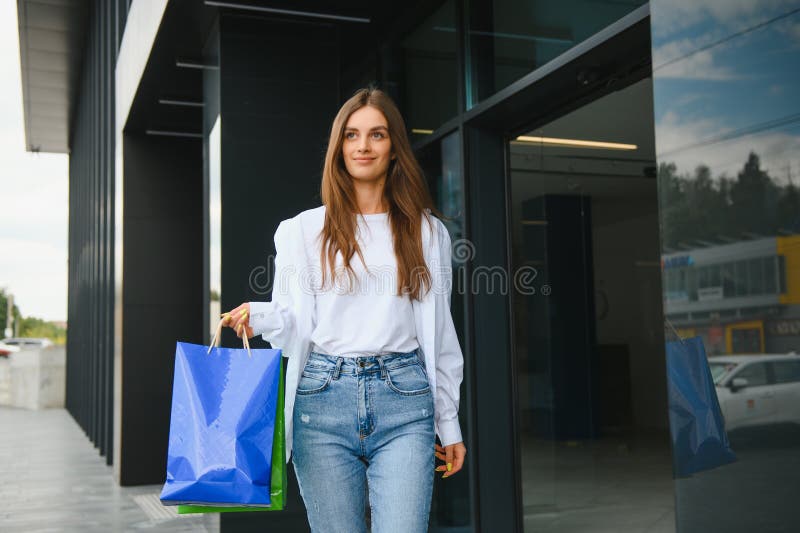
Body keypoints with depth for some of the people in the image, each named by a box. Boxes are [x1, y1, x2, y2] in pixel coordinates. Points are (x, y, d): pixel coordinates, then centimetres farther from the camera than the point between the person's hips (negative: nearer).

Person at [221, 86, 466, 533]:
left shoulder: (427, 232, 11)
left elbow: (440, 332, 12)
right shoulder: (304, 230, 9)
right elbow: (295, 323, 8)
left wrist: (449, 423, 11)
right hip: (324, 400, 0)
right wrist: (260, 317, -15)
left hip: (404, 401, 0)